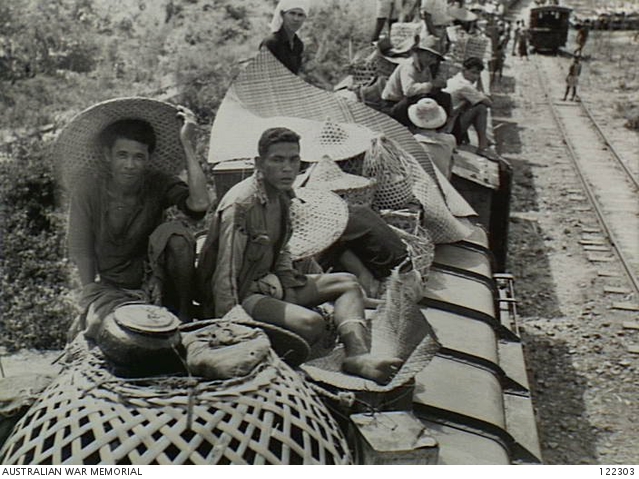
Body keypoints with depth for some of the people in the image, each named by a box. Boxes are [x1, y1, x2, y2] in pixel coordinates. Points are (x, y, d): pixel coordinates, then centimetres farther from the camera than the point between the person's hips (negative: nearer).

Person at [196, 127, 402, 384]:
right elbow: (225, 275, -25)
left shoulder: (283, 196, 6)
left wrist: (290, 283, 1)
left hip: (267, 283, 10)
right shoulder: (241, 204, -22)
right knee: (311, 323, -32)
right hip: (241, 294, -10)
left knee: (347, 283, 6)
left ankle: (357, 355, -15)